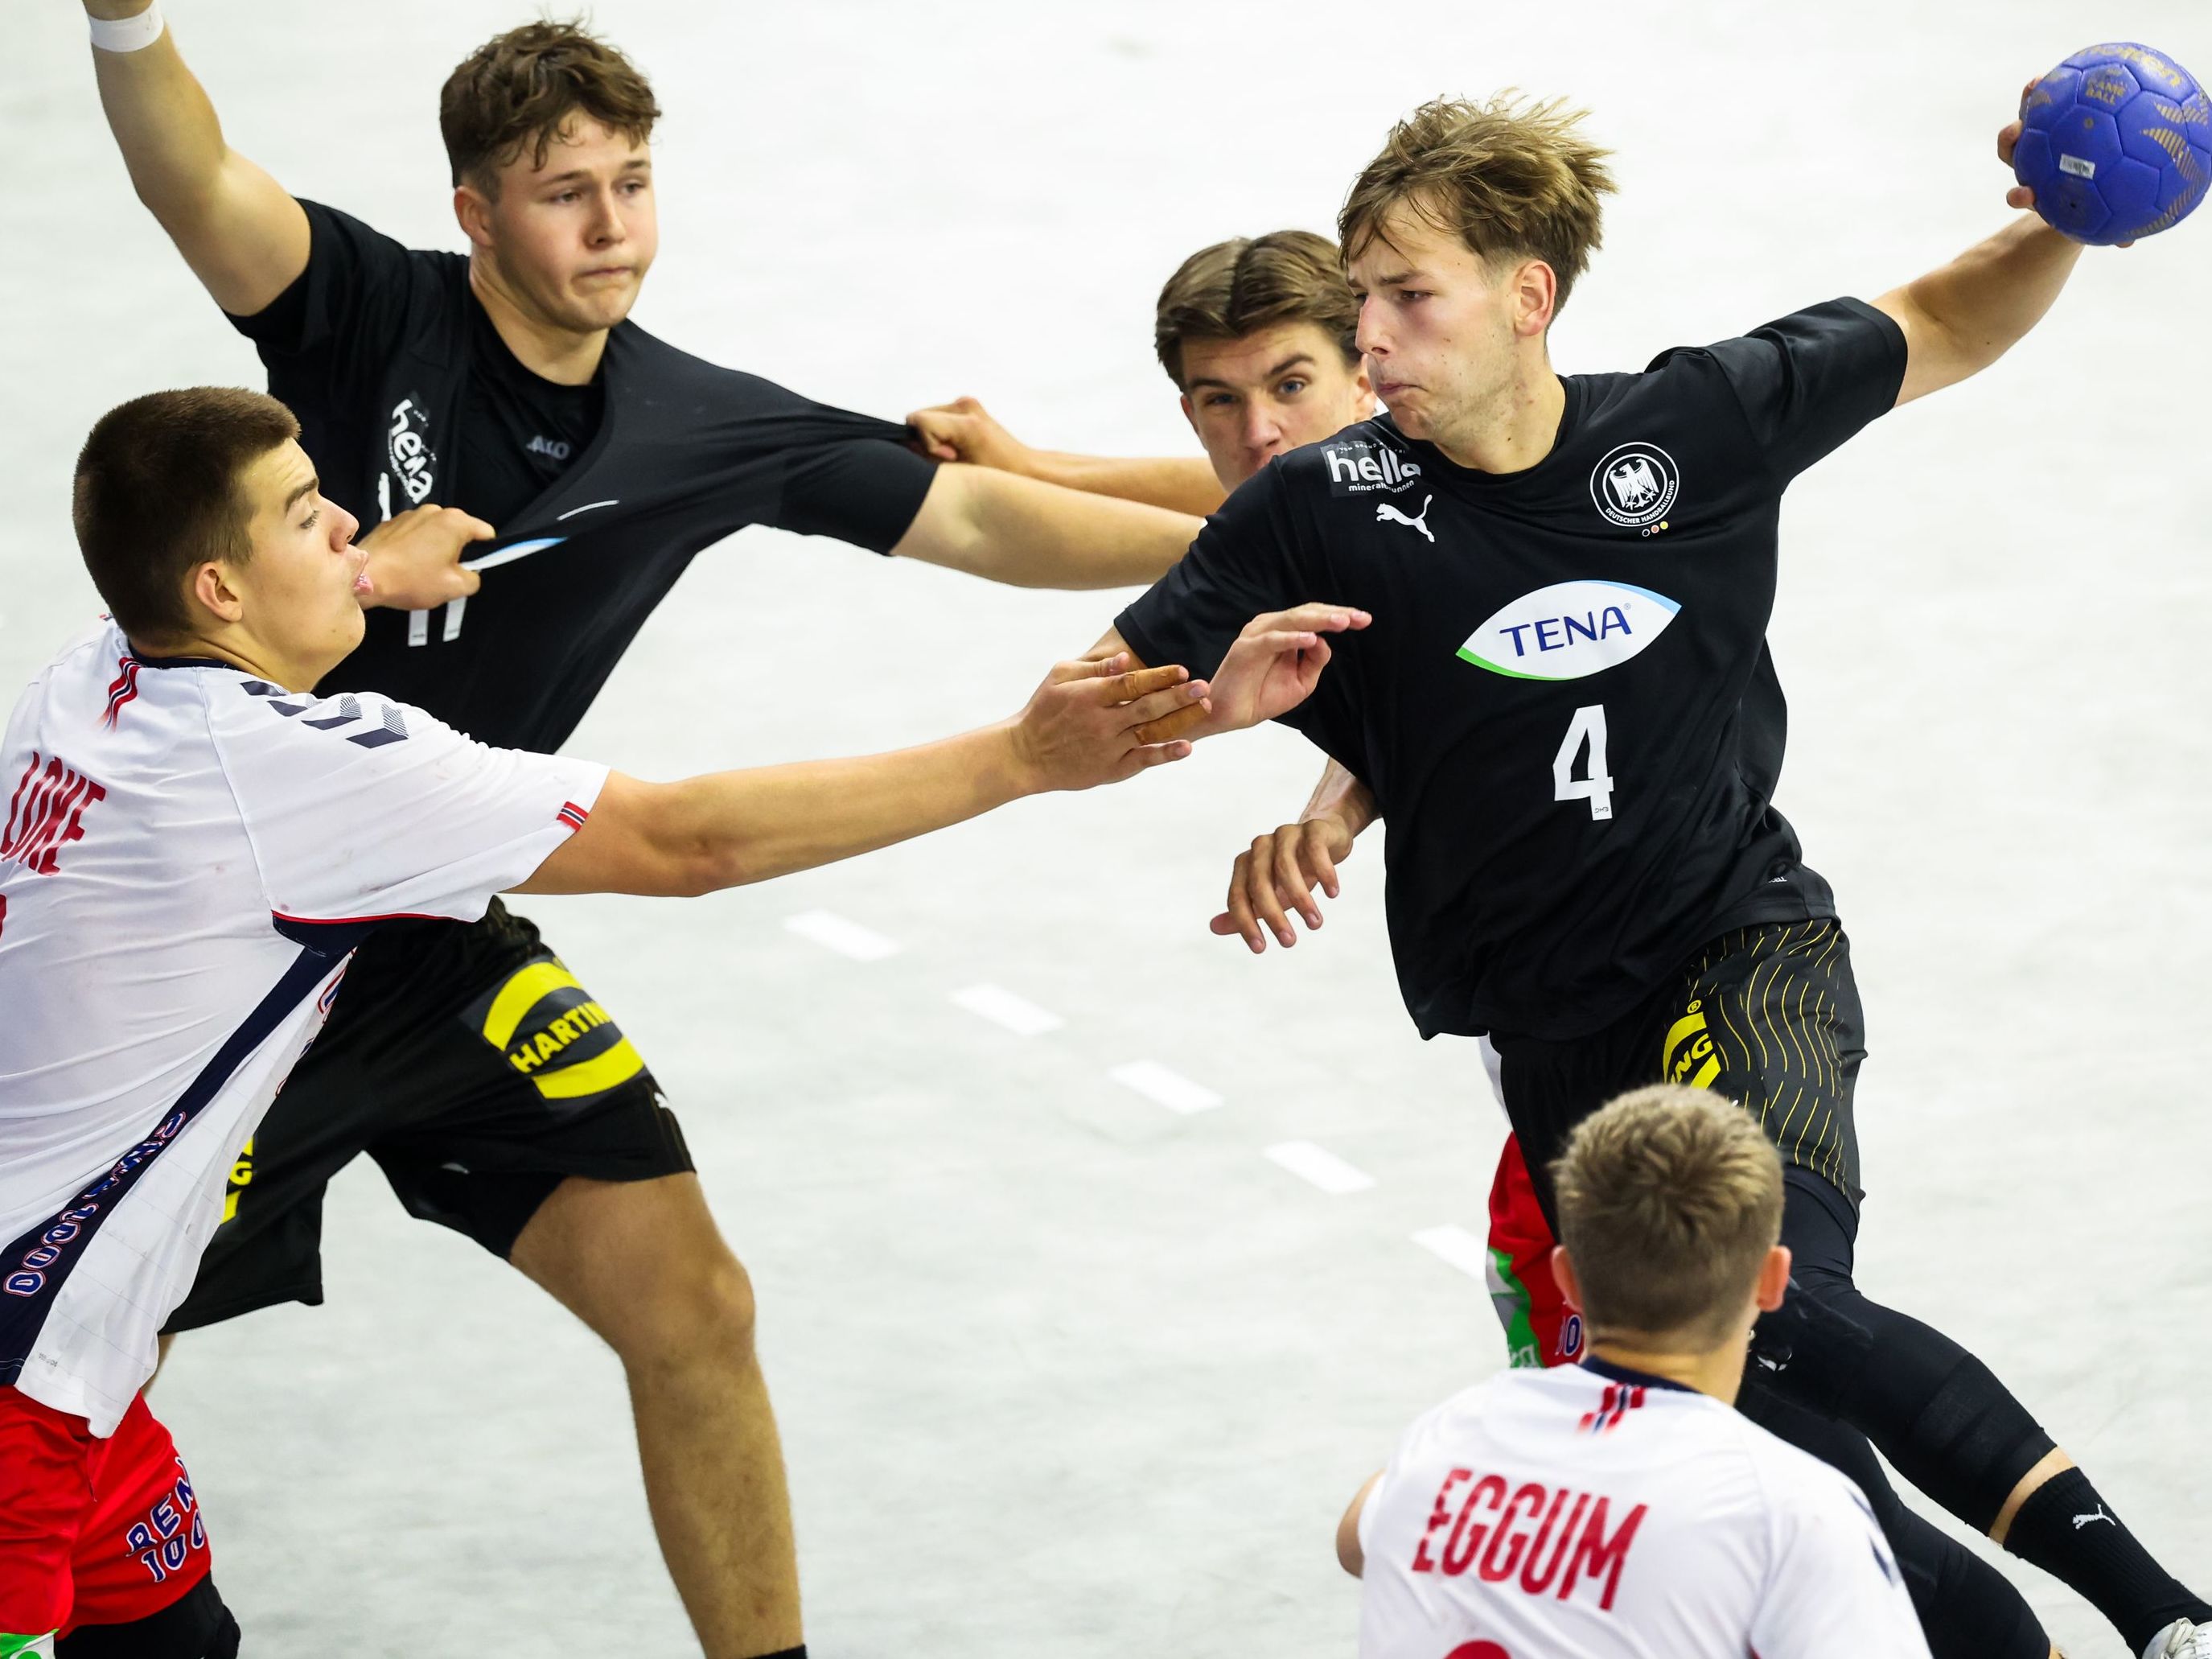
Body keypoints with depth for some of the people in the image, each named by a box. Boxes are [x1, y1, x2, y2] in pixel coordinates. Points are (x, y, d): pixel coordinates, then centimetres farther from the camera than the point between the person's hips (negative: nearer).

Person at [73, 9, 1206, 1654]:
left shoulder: (705, 427, 0)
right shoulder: (379, 317, -14)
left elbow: (976, 517, 3)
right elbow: (197, 185, -31)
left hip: (447, 950, 5)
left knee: (693, 1310, 0)